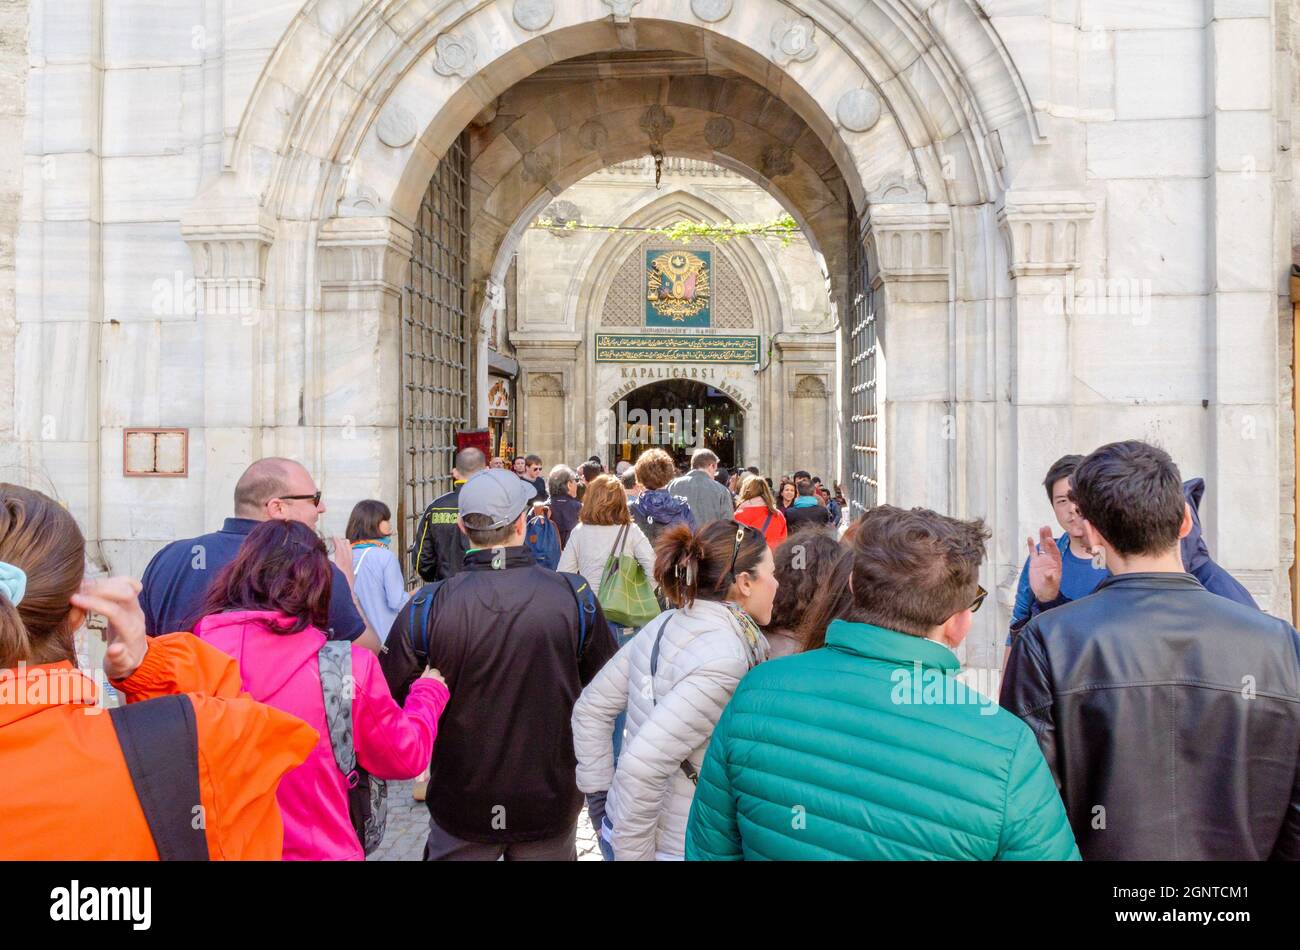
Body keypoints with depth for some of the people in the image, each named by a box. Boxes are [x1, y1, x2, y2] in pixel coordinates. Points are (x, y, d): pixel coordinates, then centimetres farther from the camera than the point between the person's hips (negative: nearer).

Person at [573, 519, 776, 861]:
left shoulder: (664, 625, -1)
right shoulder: (724, 660, -24)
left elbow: (590, 709, 5)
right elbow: (642, 765, -30)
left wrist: (599, 795, 9)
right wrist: (634, 854, -18)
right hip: (679, 848, -7)